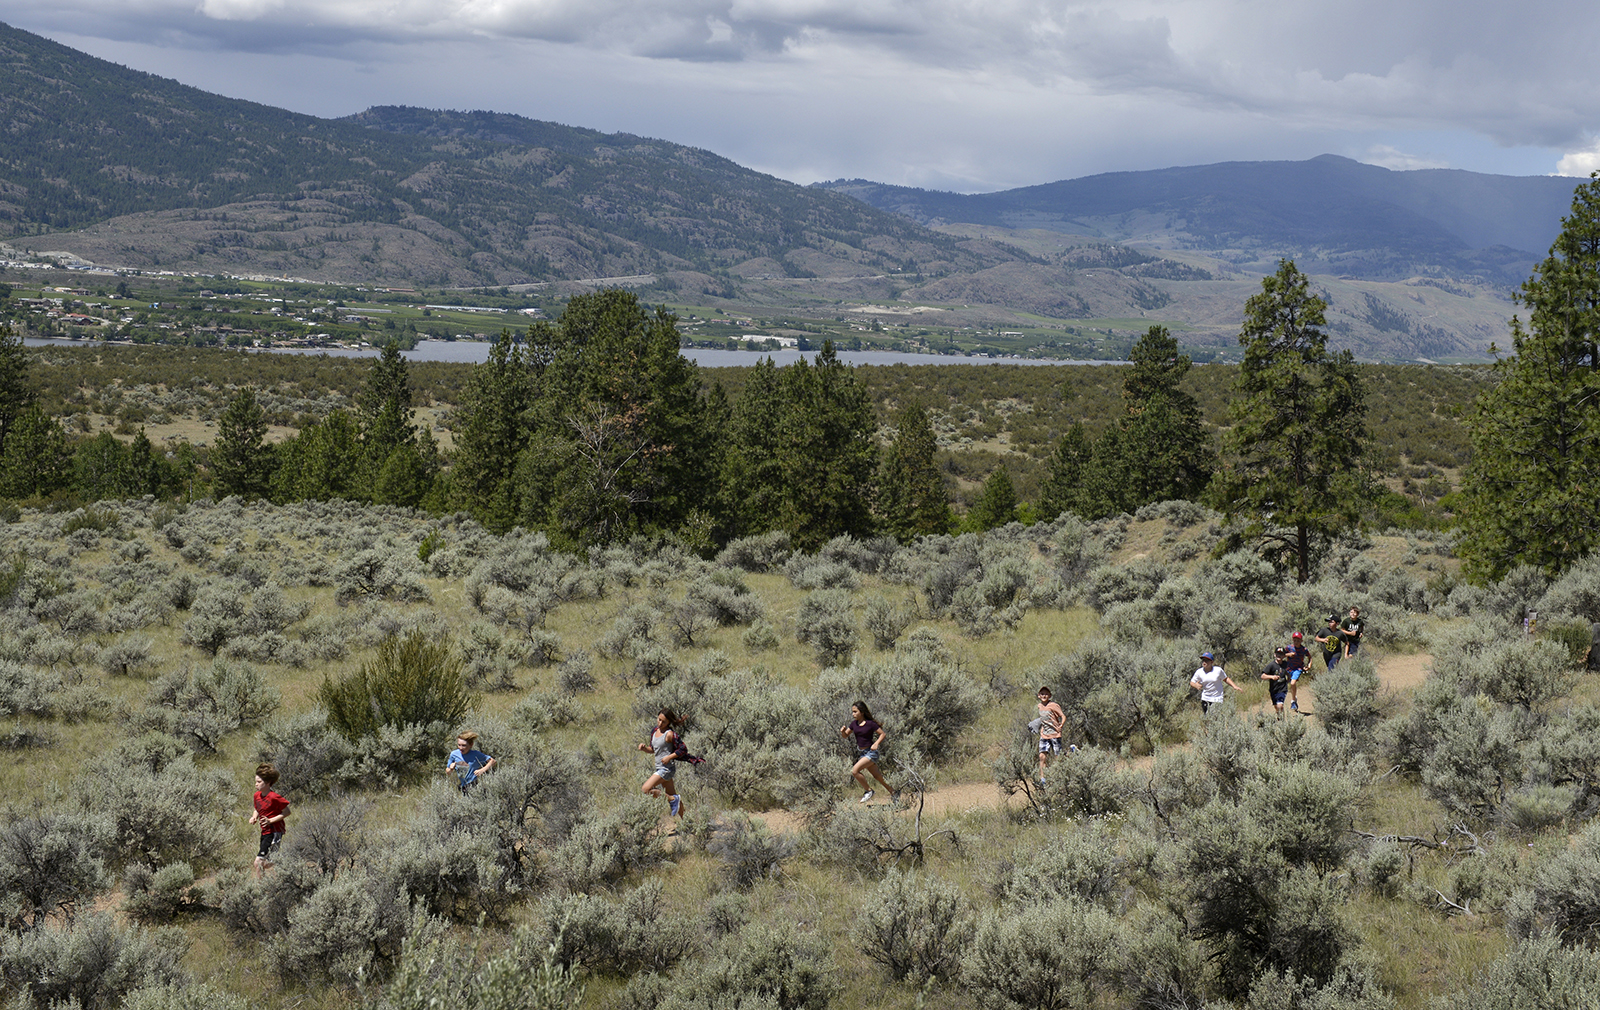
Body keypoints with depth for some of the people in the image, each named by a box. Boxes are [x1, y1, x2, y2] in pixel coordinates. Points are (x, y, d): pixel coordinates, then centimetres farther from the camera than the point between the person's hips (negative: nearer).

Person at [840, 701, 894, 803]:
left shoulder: (870, 723, -14)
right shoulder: (854, 723, 3)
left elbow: (883, 734, -8)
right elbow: (846, 736, 10)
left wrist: (876, 743, -23)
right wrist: (842, 731, -12)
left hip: (871, 752, -7)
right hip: (861, 753, 7)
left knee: (855, 771, -21)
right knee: (877, 776, 15)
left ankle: (869, 791, -4)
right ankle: (892, 792, 31)